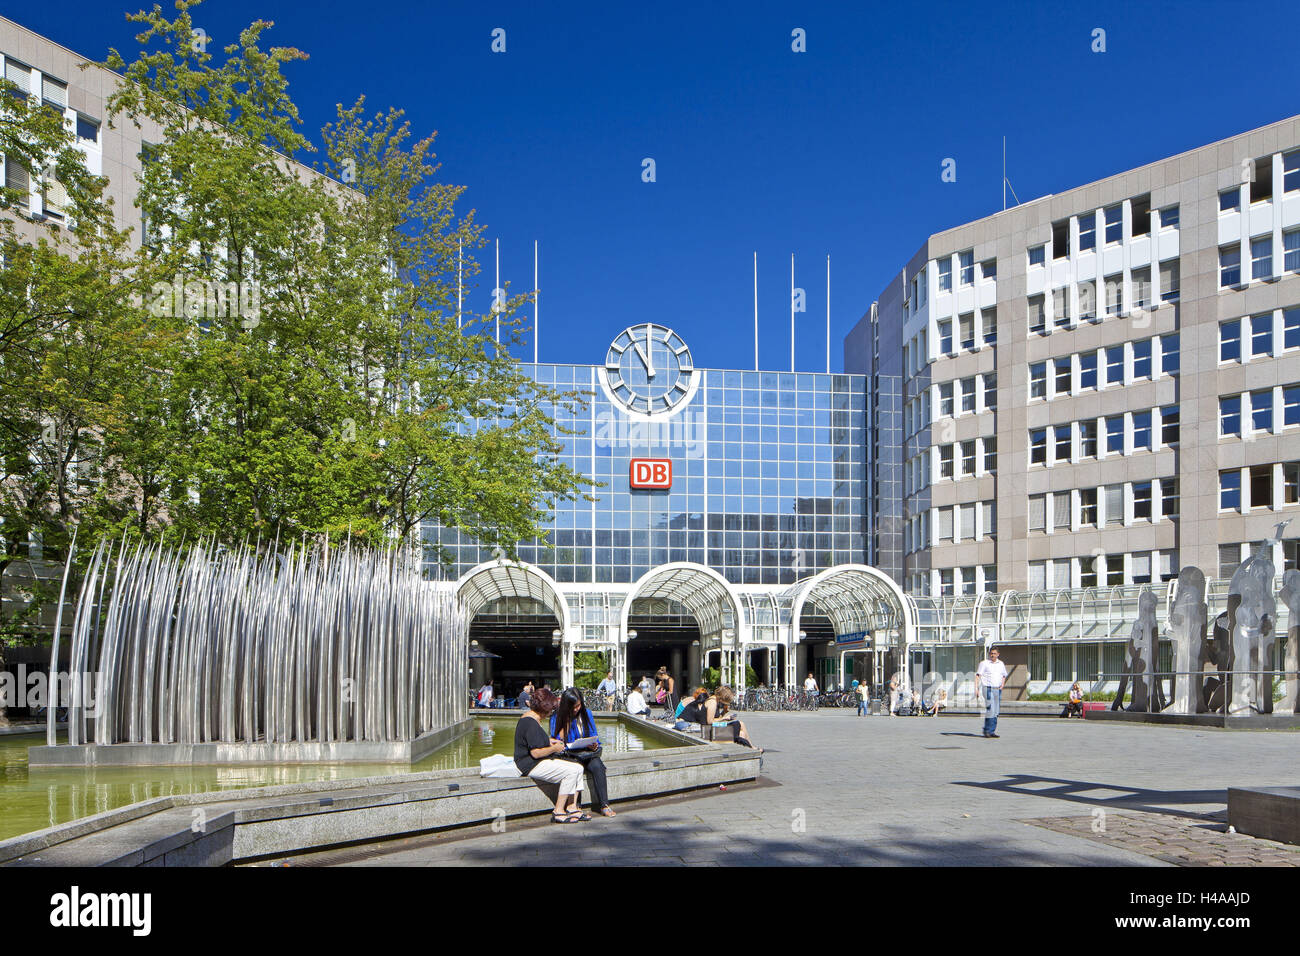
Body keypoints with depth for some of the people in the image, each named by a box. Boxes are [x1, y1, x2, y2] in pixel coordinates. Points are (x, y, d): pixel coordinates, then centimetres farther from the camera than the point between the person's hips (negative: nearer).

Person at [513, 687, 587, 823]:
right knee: (571, 771, -22)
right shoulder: (531, 723, -20)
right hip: (531, 766, -11)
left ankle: (572, 808, -4)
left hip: (540, 762, 11)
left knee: (578, 768, 0)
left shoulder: (529, 716, 15)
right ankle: (558, 812, -16)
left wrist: (549, 741, 18)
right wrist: (554, 748, -10)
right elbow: (536, 753, -24)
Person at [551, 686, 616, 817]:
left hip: (587, 753, 3)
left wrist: (594, 745, -11)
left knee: (597, 765, -30)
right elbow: (558, 741, -7)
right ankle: (574, 806, -35)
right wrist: (566, 721, -14)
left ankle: (604, 805, -28)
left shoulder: (586, 714, 8)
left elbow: (594, 737, 13)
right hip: (568, 756, -3)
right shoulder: (556, 717, -2)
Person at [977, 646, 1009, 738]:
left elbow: (1004, 676, 28)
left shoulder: (1001, 664, 14)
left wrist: (1002, 685, 10)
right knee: (990, 710, -13)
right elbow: (978, 675, -9)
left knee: (996, 711, 5)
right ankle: (987, 730, -5)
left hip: (997, 690, 6)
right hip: (988, 689, -6)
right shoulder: (984, 663, -3)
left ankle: (992, 731, 10)